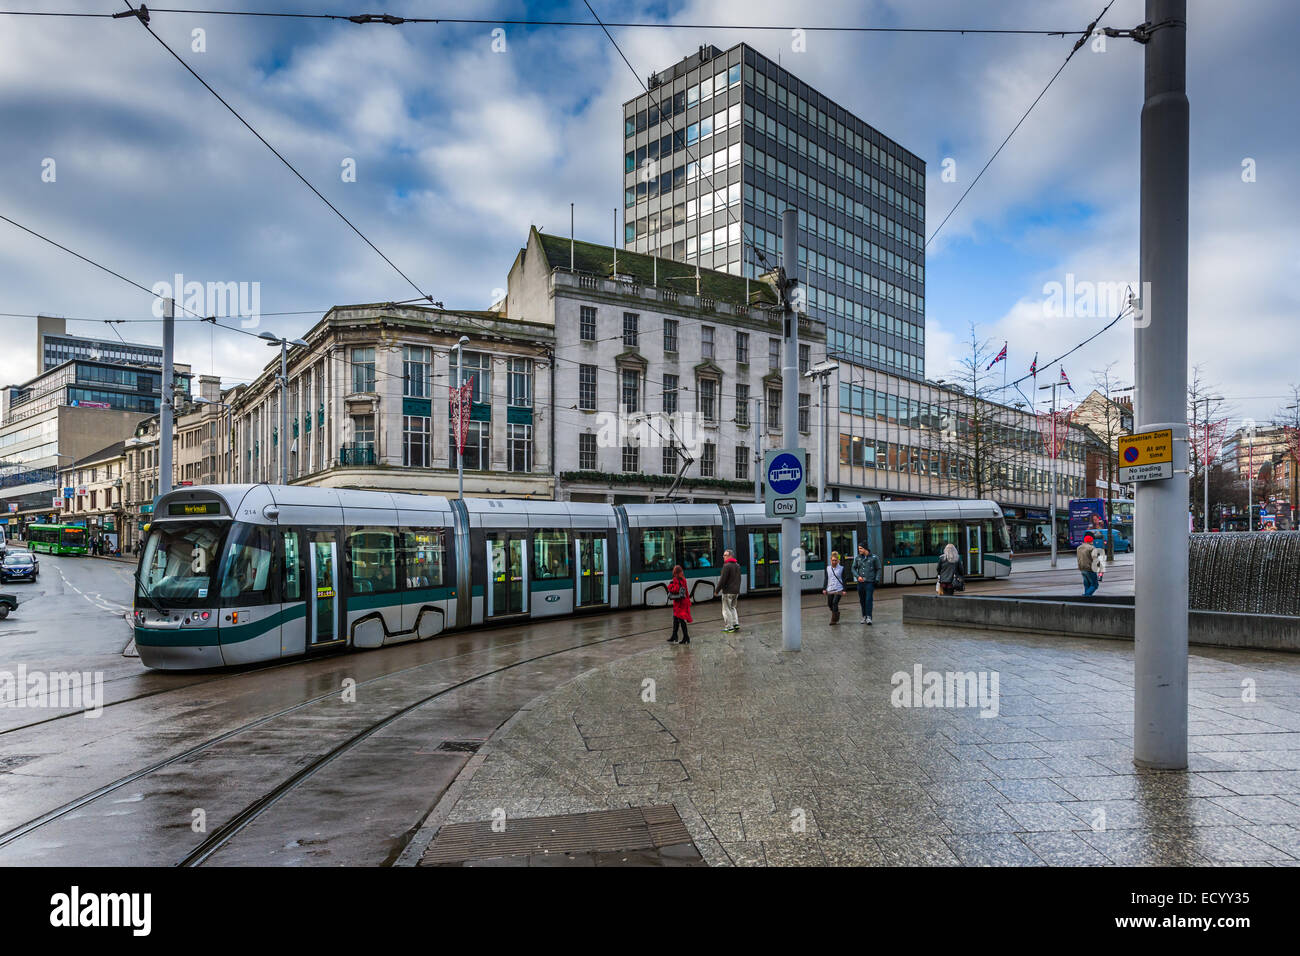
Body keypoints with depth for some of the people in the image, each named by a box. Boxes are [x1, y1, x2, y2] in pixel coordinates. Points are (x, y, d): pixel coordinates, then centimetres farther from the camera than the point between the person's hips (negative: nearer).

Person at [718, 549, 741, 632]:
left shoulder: (727, 566, -16)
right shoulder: (737, 565, 11)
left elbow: (722, 580, -18)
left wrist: (717, 590, -8)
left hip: (728, 591, -8)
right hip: (736, 591, 8)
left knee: (726, 609, 0)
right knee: (732, 607, 20)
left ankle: (729, 627, 0)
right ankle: (736, 623, 12)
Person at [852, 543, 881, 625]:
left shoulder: (874, 558, 0)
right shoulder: (857, 558, 8)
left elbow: (878, 569, 5)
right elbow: (853, 568, 12)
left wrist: (876, 580, -5)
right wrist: (858, 576, -6)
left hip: (870, 582, -4)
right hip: (860, 582, 4)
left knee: (869, 599, -13)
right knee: (862, 600, 9)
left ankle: (869, 617, -14)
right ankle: (864, 617, 19)